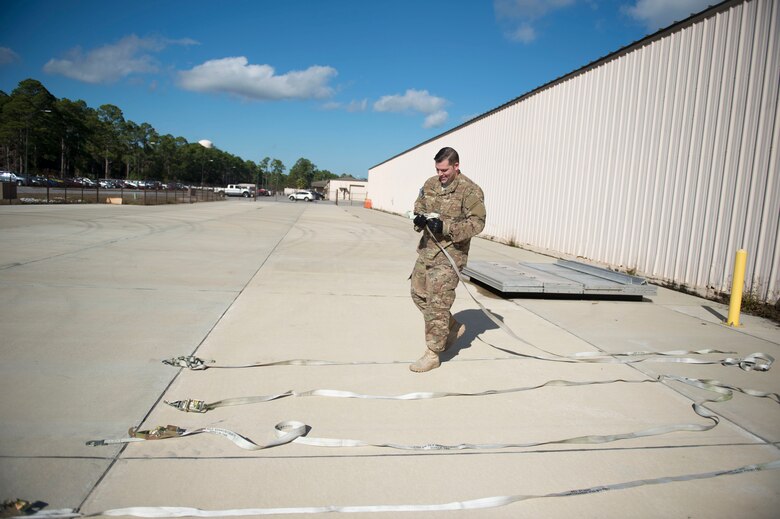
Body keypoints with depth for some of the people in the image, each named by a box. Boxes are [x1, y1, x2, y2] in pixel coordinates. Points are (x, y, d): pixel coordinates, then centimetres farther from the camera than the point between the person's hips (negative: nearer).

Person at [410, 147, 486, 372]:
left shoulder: (470, 191, -13)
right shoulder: (430, 184, 8)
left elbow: (477, 222, -17)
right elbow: (419, 206, 20)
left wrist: (446, 227, -28)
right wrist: (419, 217, -5)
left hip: (449, 254, -8)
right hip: (427, 249, 8)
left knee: (437, 303, -7)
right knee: (419, 293, 17)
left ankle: (432, 354, 4)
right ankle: (452, 327, 34)